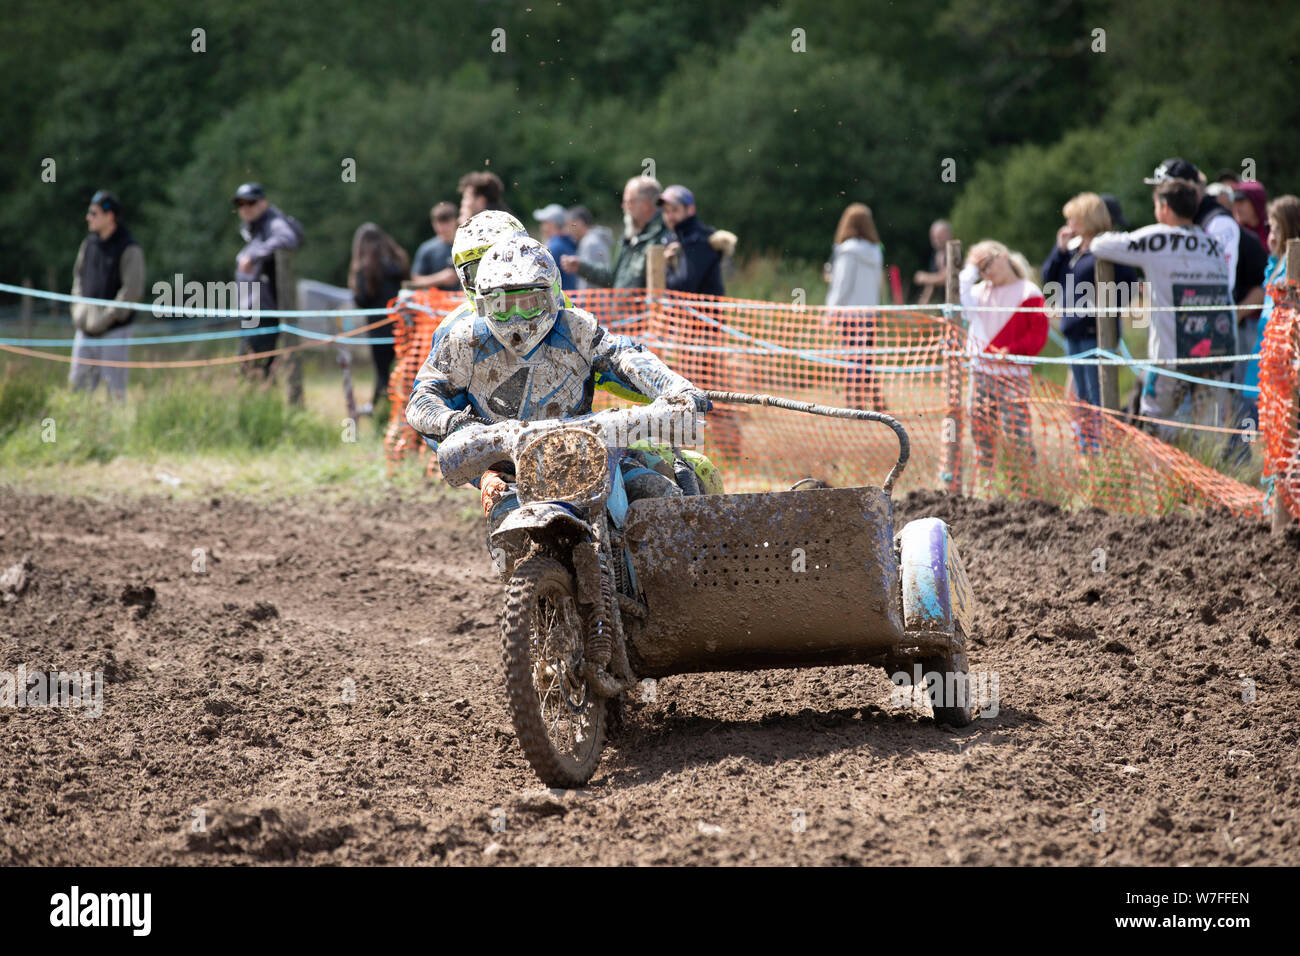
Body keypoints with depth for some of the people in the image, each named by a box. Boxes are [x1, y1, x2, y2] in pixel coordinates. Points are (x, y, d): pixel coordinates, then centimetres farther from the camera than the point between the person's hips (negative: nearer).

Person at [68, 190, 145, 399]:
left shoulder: (129, 249, -10)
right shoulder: (89, 243, 10)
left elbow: (132, 290, -15)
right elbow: (78, 277, 19)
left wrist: (107, 317, -16)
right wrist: (78, 310, 5)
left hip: (114, 329, -6)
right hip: (86, 328, 6)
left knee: (113, 384, -4)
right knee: (78, 381, 5)